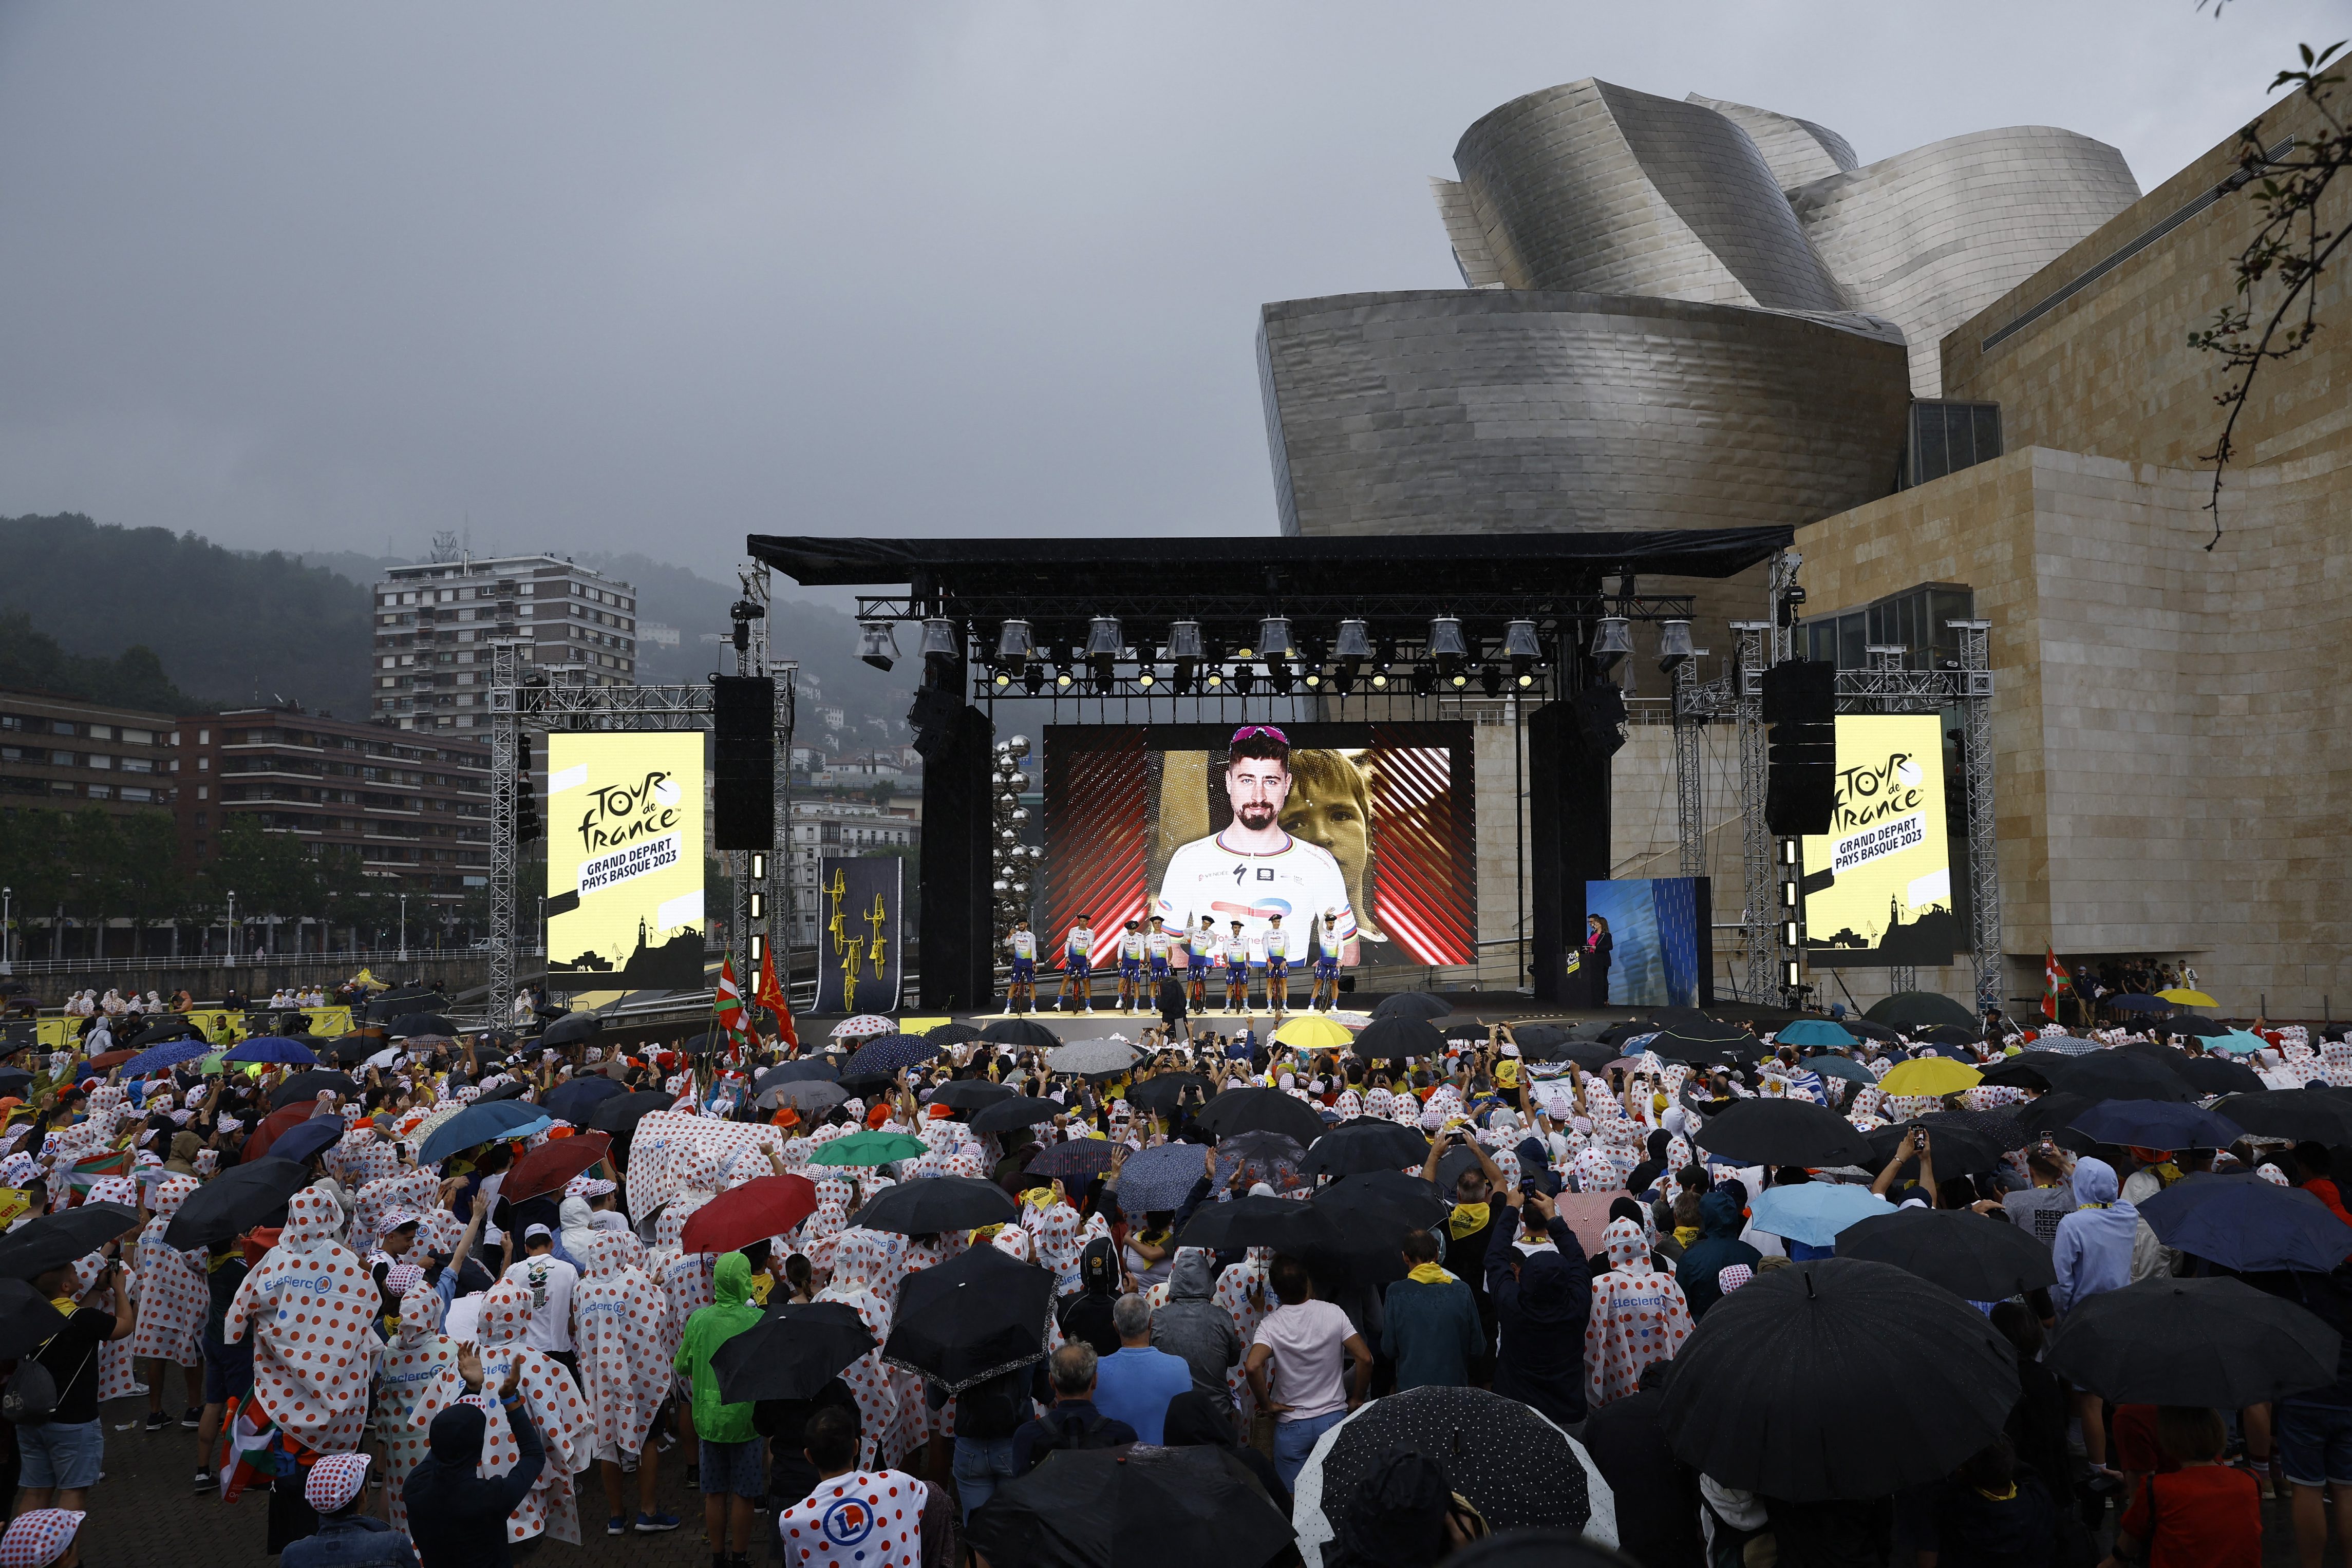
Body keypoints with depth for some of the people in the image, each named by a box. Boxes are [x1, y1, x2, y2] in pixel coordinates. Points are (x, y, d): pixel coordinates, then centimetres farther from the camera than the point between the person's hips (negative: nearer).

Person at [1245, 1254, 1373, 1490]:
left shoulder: (1271, 1325, -12)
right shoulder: (1333, 1313, -8)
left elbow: (1253, 1366, -28)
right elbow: (1365, 1358, -12)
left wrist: (1267, 1405, -13)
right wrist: (1356, 1399, 1)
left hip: (1291, 1424, -1)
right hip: (1334, 1419, 1)